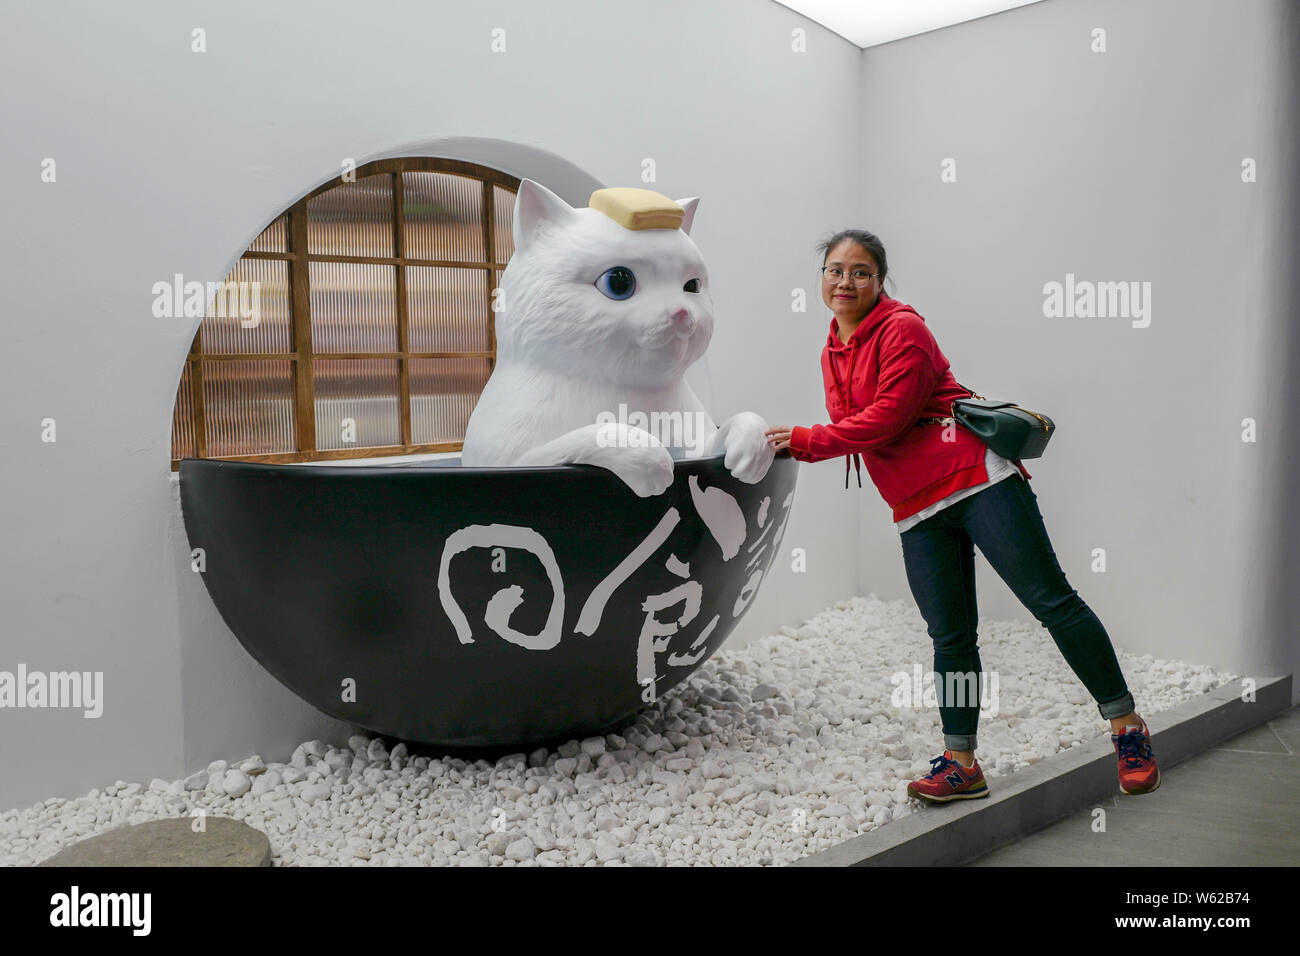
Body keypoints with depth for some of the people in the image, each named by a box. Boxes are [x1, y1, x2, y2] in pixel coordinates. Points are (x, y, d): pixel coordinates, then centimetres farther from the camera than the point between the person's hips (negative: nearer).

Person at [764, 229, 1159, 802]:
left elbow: (888, 416, -16)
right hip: (917, 510, 6)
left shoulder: (902, 329, -5)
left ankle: (1127, 725, 8)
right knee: (949, 635, 5)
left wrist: (806, 440, -12)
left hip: (977, 478, -6)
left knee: (1051, 602, -5)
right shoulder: (832, 353, 17)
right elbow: (847, 431, 19)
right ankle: (961, 764, 11)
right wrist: (790, 447, 2)